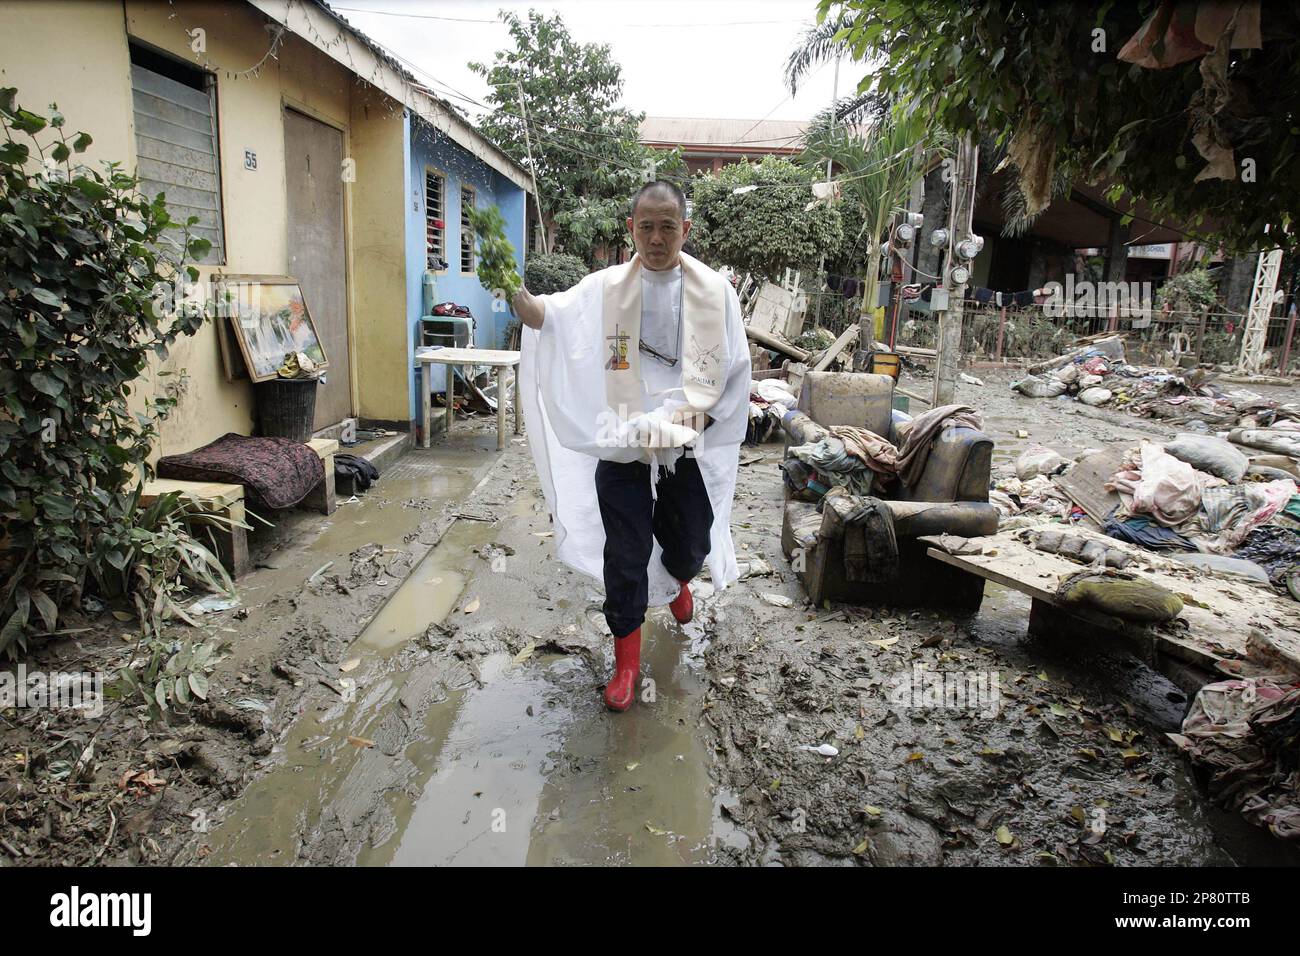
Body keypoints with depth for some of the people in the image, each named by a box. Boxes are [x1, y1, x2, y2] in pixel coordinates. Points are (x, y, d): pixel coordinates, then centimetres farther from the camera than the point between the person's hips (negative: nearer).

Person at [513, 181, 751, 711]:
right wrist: (515, 292, -37)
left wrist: (694, 415, -14)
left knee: (690, 544, 15)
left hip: (689, 447, 1)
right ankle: (626, 661, 21)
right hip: (621, 446, -1)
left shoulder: (714, 290, -2)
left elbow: (734, 370, 1)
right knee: (625, 555, 3)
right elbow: (547, 317, -16)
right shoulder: (606, 287, -3)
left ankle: (678, 578, 54)